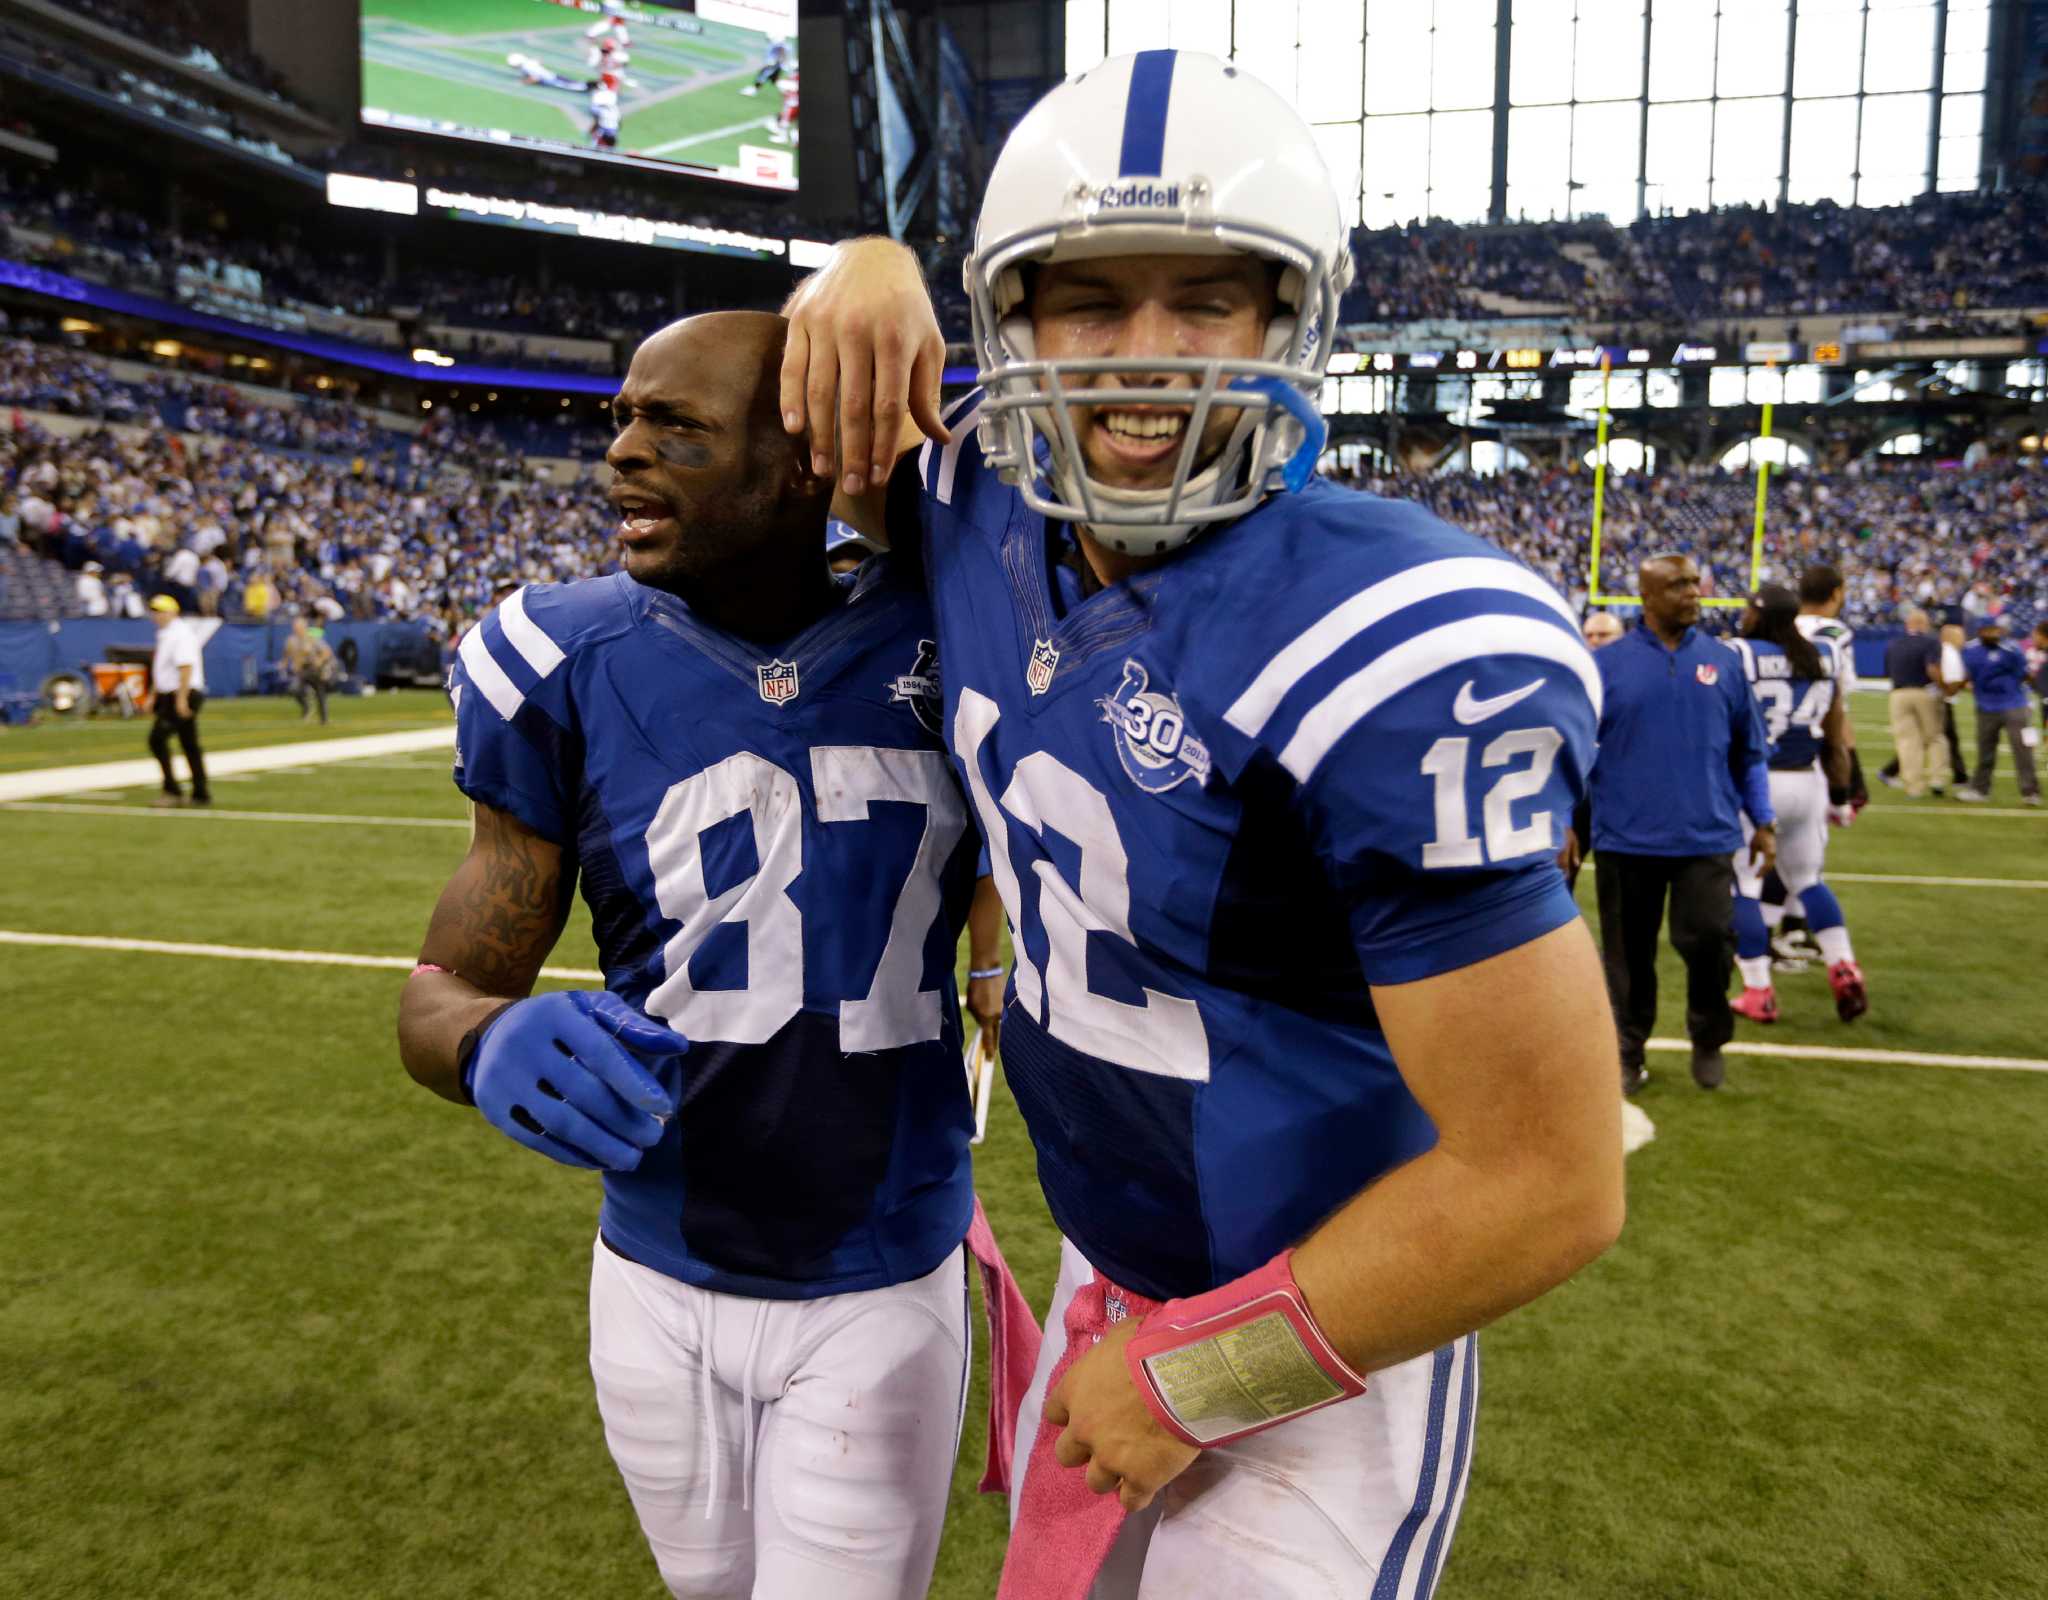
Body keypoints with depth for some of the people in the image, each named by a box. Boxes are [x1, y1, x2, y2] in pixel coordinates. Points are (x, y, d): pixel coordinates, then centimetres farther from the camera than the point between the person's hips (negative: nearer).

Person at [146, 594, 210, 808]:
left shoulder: (181, 634, -14)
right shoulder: (165, 634, 17)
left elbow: (186, 667, -22)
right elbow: (160, 670, 24)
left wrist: (181, 699, -25)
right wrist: (153, 694, 22)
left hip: (183, 695, -10)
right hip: (169, 696, 10)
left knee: (158, 739, -12)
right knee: (190, 745, 9)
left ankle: (172, 791, -8)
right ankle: (201, 794, 12)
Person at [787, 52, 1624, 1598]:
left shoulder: (1394, 662, -30)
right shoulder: (995, 516, -9)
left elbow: (1544, 1183, -26)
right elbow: (851, 446, 13)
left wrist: (1190, 1379, -15)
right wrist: (864, 273, -11)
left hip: (1319, 1364, -7)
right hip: (1104, 1280, 7)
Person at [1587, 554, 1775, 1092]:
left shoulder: (1723, 661, 5)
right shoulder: (1606, 664, -2)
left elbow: (1750, 751, 11)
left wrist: (1763, 821, 8)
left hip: (1706, 837, 1)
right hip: (1626, 839, -1)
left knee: (1709, 940, -3)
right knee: (1630, 953, 9)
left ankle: (1708, 1039, 24)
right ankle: (1628, 1052, 26)